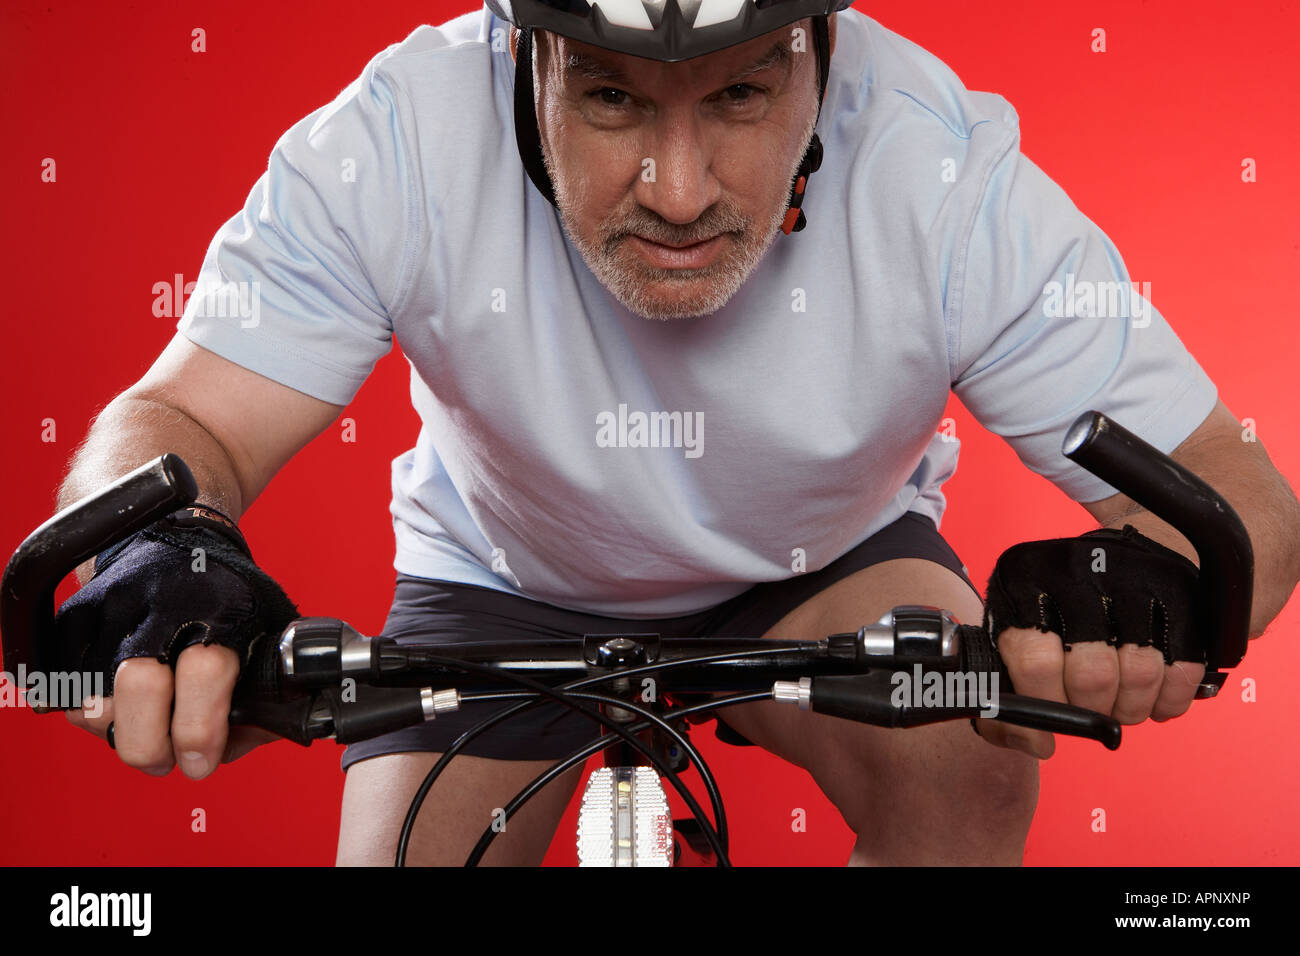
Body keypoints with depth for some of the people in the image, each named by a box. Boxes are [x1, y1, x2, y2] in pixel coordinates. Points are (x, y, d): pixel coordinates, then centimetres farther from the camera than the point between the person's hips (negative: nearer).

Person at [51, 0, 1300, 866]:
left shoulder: (951, 181, -31)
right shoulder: (390, 151, -31)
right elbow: (179, 420, -29)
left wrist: (1144, 591, -53)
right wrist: (159, 559, -55)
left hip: (822, 566, 0)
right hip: (507, 577, 1)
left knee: (969, 763, -29)